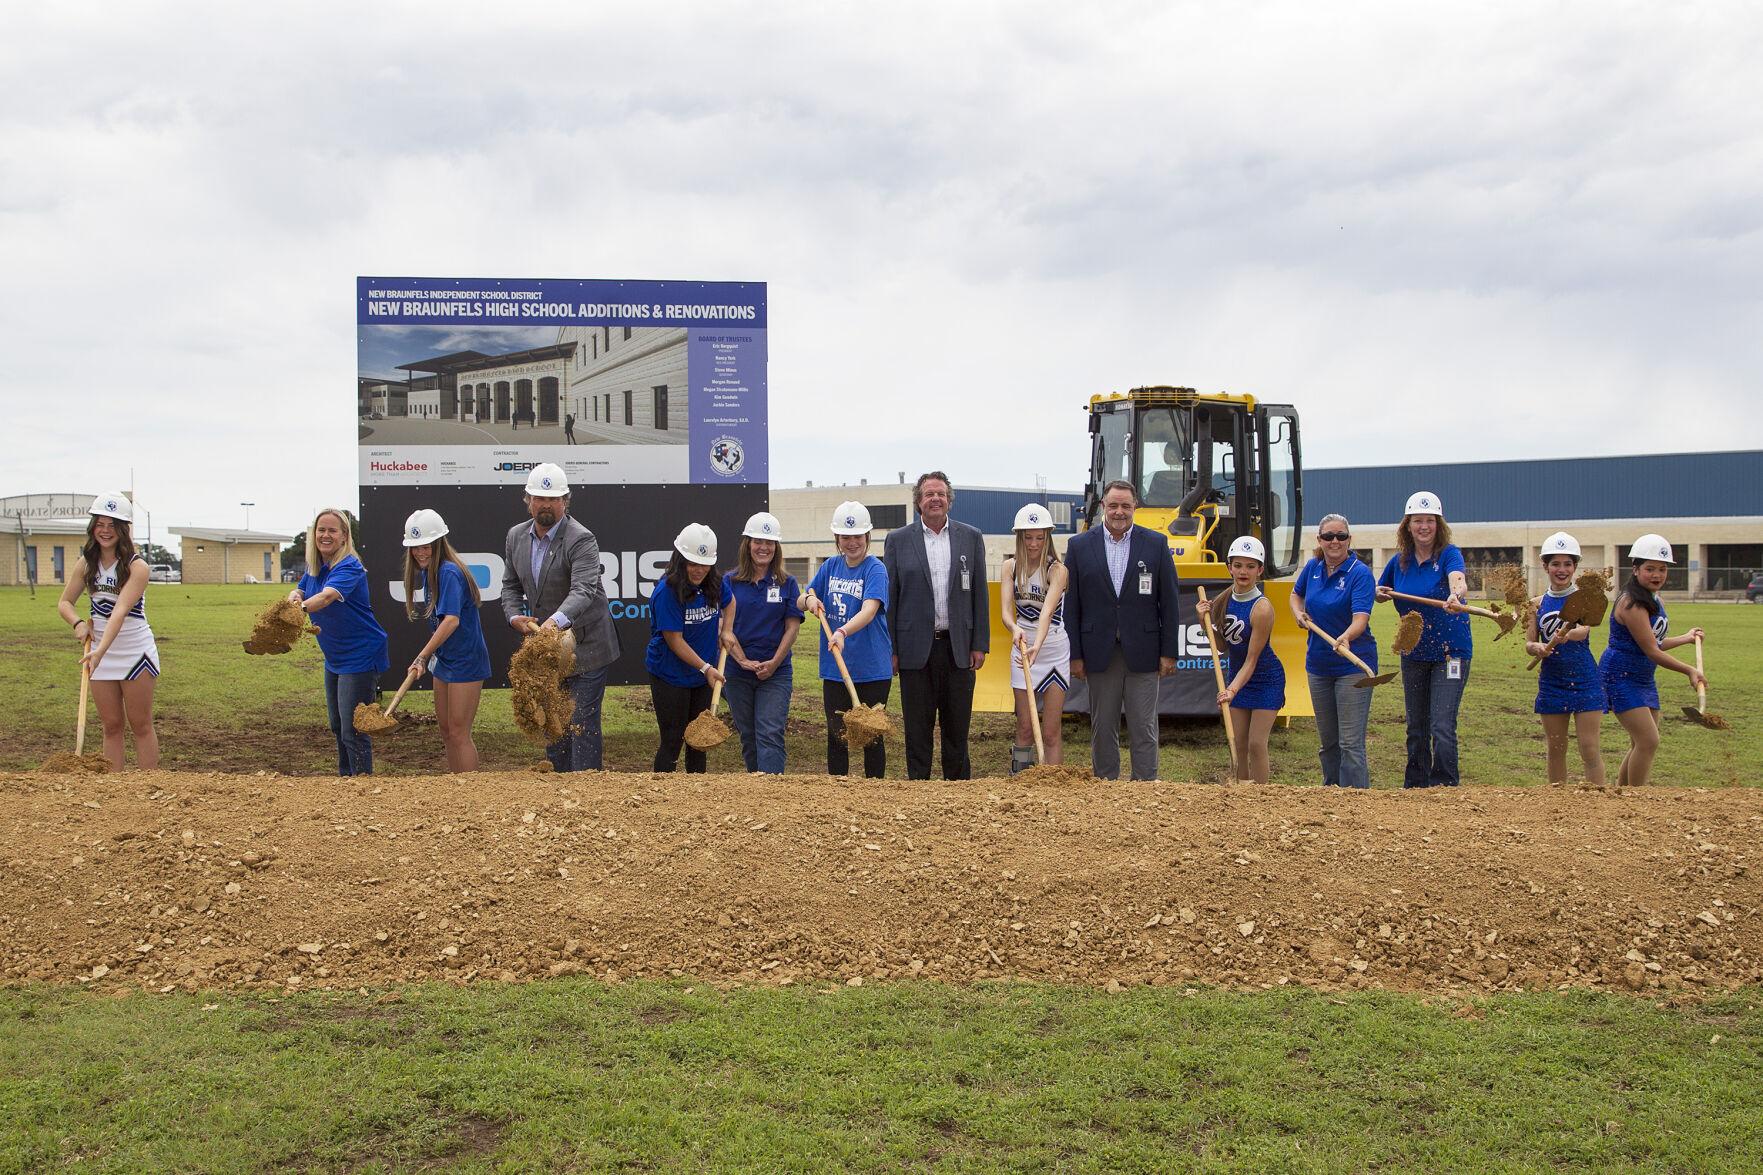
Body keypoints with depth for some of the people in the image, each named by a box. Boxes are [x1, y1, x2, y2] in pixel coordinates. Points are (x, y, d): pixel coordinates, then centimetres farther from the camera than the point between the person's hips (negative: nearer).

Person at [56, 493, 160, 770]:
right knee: (112, 725, 9)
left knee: (141, 725, 2)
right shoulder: (86, 563, 1)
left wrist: (101, 650, -40)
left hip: (136, 651, -5)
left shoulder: (137, 567, -16)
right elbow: (64, 603, 5)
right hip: (100, 653, 5)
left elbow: (120, 611, -28)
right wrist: (79, 622, -17)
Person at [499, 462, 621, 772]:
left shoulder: (581, 540, -19)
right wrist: (514, 616, -8)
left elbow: (583, 590, -33)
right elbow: (511, 585, 13)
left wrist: (557, 620, -51)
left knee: (582, 723, -4)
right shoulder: (516, 536, 3)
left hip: (584, 646, -7)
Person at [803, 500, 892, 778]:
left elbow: (869, 610, -25)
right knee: (836, 734, 9)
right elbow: (802, 601, 10)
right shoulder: (830, 566, 7)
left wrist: (842, 632, -42)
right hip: (834, 668, 4)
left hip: (872, 669, -4)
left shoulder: (875, 569, -10)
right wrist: (809, 599, -14)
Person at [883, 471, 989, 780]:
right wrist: (890, 649, -2)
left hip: (958, 647, 1)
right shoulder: (898, 540, 3)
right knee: (917, 728, 4)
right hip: (916, 647, -1)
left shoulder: (971, 537, 7)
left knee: (957, 726, 8)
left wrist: (980, 644, 1)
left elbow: (979, 594, 7)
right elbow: (889, 598, 3)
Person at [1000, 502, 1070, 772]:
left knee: (1051, 732, -1)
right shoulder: (1010, 567, 0)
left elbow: (1047, 611, -27)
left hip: (1054, 651, -3)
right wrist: (1014, 629, -35)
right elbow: (1005, 610, -12)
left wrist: (1037, 646, -43)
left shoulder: (1056, 569, -12)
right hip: (1023, 649, 3)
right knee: (1024, 728, 6)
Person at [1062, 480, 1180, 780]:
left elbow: (1169, 602, 2)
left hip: (1142, 651, -1)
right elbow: (1071, 606, 2)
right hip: (1099, 652, 1)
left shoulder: (1155, 544, 2)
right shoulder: (1079, 546, 2)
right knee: (1102, 729, 9)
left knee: (1144, 730, 2)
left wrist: (1169, 652, -1)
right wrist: (1075, 654, -2)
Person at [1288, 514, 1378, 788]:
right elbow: (1296, 594, 25)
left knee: (1350, 742, -9)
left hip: (1353, 665, -6)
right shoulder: (1312, 568, 4)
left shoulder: (1360, 574, -14)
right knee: (1327, 741, 16)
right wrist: (1299, 614, 4)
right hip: (1318, 664, 6)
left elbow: (1361, 618, -27)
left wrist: (1346, 637, -47)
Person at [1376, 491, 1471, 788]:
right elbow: (1379, 592, 19)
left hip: (1450, 652, -5)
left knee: (1442, 727, -12)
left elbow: (1458, 581, -35)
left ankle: (1445, 788, -2)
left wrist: (1455, 596, -56)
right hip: (1413, 654, 5)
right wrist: (1382, 593, -4)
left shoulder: (1449, 554, -13)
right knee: (1416, 728, 14)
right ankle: (1414, 788, 27)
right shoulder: (1399, 561, 2)